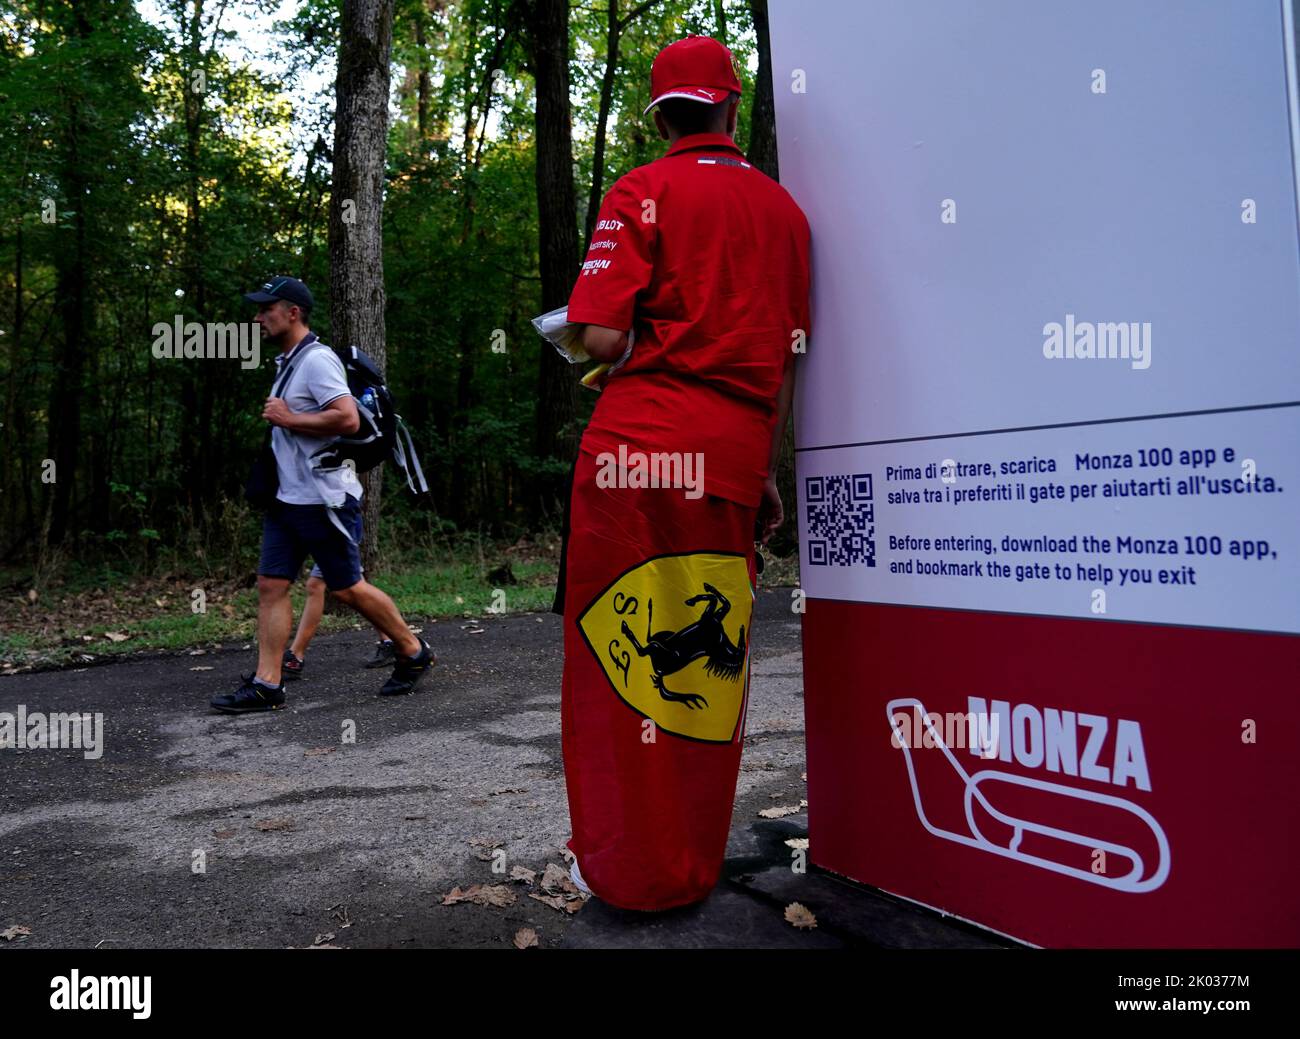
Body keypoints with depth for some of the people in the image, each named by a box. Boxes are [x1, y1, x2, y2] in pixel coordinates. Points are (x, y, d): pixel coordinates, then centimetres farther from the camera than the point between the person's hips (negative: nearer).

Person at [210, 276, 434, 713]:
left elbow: (348, 418, -27)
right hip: (286, 497, 9)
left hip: (323, 499, -9)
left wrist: (288, 419, -18)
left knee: (346, 588, 0)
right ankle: (266, 685, 6)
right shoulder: (288, 363, 17)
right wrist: (278, 420, 15)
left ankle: (413, 654, 17)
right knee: (271, 586, 3)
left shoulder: (317, 360, -14)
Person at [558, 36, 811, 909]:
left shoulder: (642, 193, 1)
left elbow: (601, 338, -9)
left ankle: (629, 867, 10)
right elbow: (787, 363, 14)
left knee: (622, 647, 3)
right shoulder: (783, 208, 15)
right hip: (736, 448, 5)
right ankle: (698, 860, 22)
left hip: (640, 438, -4)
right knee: (713, 651, 11)